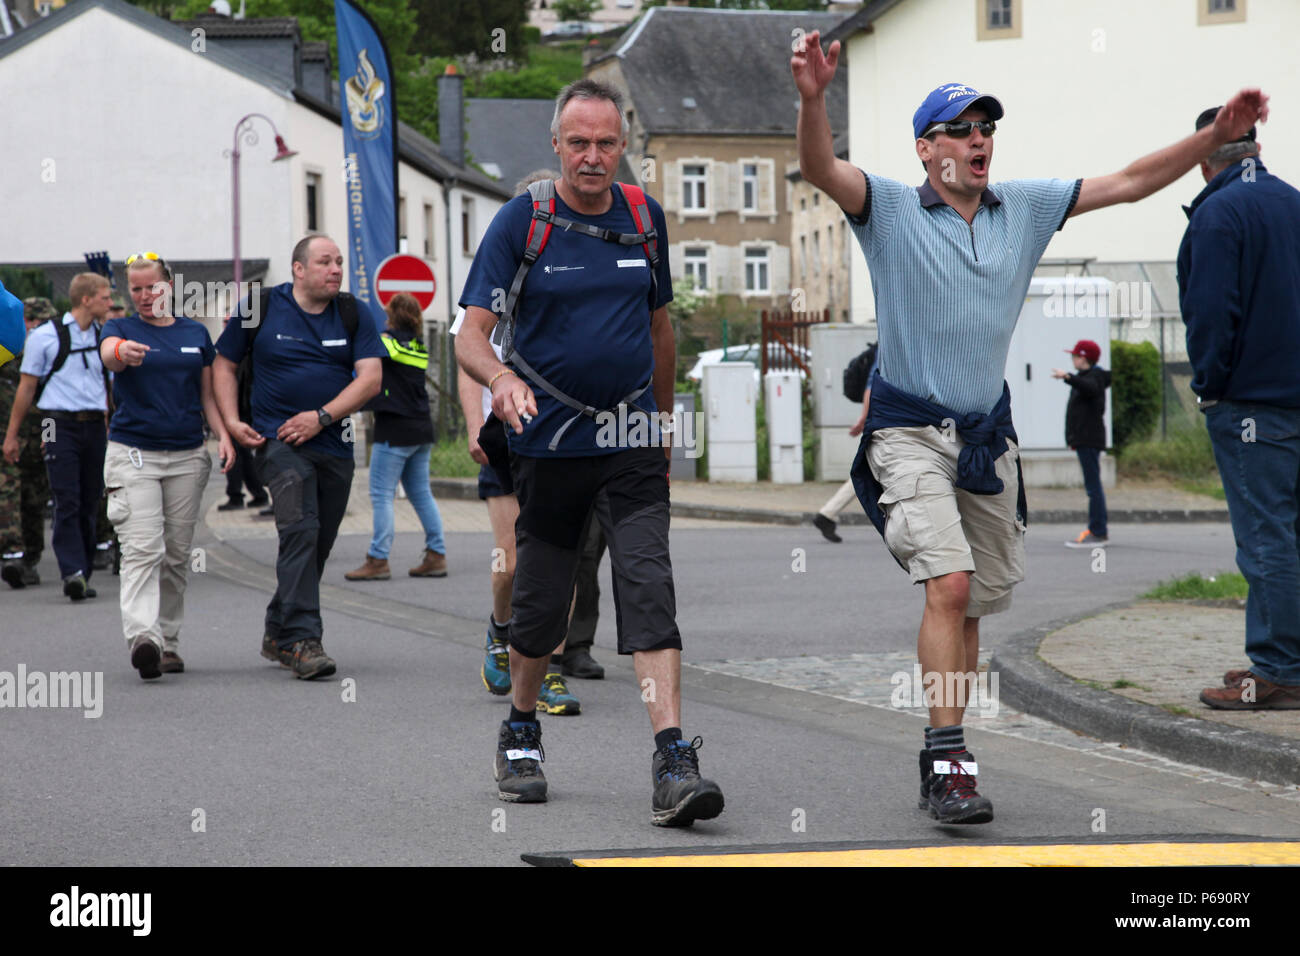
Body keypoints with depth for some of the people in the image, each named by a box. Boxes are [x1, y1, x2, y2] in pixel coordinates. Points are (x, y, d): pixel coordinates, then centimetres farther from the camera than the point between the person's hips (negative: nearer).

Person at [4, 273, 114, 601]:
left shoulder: (104, 337, 13)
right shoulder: (46, 337, -2)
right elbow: (27, 388, 2)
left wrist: (107, 427, 17)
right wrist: (11, 435, 2)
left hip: (95, 427, 5)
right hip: (61, 426, -5)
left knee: (90, 503, 5)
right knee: (67, 501, -12)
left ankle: (83, 576, 11)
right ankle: (72, 571, -18)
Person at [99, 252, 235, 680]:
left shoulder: (196, 333, 12)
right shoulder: (121, 328, 2)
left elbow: (208, 394, 16)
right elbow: (108, 353, -23)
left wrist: (224, 434, -2)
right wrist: (122, 353, -48)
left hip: (187, 456, 4)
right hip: (133, 453, -4)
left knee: (177, 555, 7)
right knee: (142, 548, -17)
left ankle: (168, 641, 15)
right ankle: (142, 636, -30)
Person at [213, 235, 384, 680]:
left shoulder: (354, 314, 5)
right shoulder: (261, 307, 0)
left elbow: (371, 377, -2)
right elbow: (224, 364, 8)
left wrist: (322, 416, -13)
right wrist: (232, 421, -4)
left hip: (333, 443, 4)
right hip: (278, 440, -4)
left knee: (318, 543, 9)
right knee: (300, 530, -20)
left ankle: (278, 634, 25)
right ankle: (301, 639, -24)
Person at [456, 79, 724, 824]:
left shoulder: (645, 218, 5)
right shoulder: (521, 221, -6)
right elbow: (472, 334, -11)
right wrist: (502, 379, -32)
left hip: (634, 441, 2)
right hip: (549, 442, -1)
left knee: (650, 587, -12)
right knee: (542, 599, 7)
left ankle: (674, 762, -19)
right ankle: (521, 733, 32)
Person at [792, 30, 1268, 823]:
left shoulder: (1025, 208, 8)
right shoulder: (891, 211, -4)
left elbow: (1130, 184, 10)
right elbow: (821, 170, -22)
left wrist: (1216, 136, -1)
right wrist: (813, 100, -42)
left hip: (989, 432, 5)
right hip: (910, 429, -5)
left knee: (975, 606, 9)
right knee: (950, 584, -21)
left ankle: (939, 752, 23)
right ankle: (949, 764, -20)